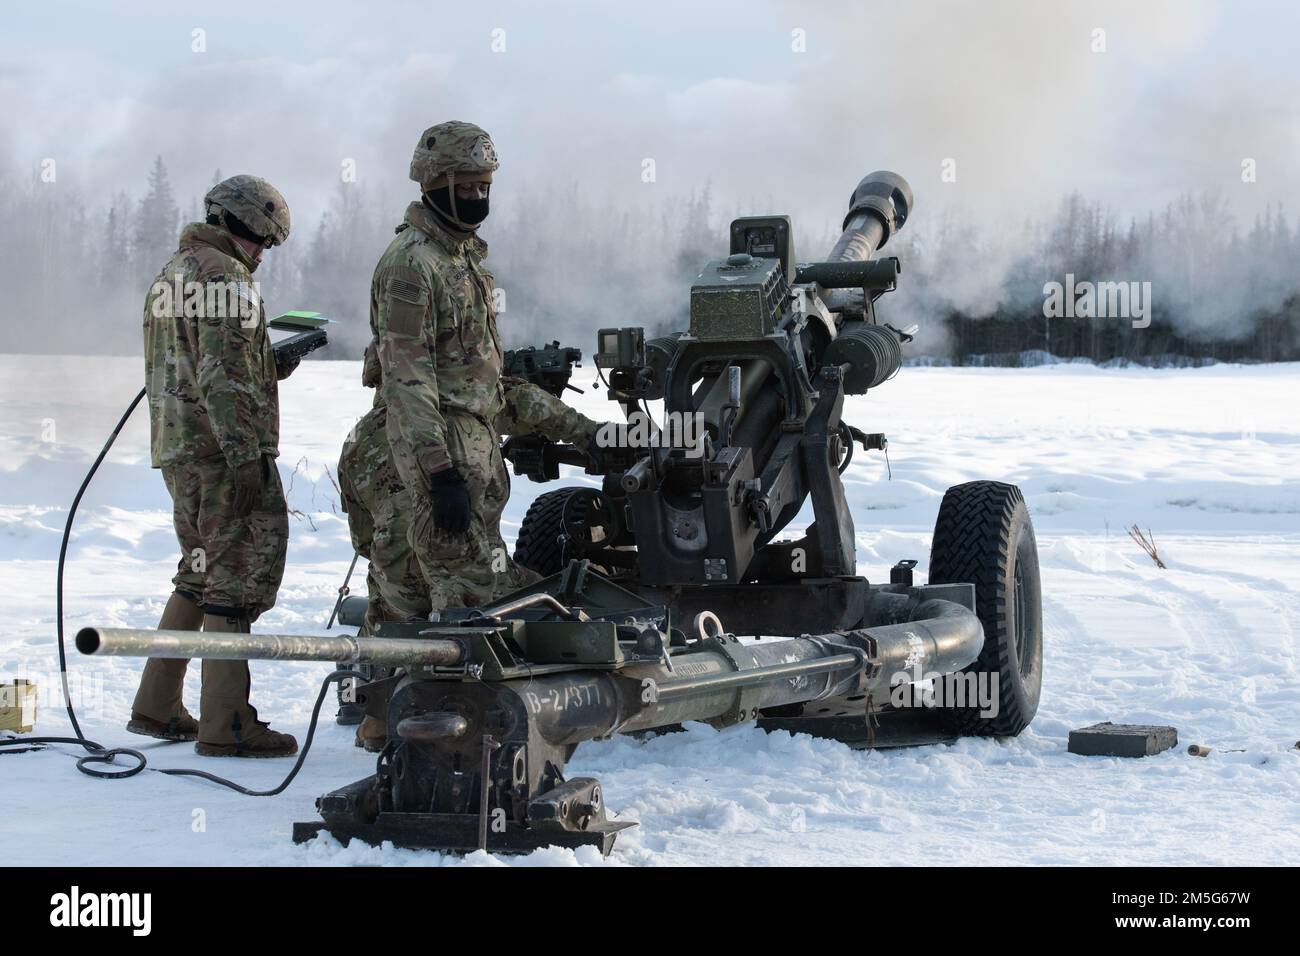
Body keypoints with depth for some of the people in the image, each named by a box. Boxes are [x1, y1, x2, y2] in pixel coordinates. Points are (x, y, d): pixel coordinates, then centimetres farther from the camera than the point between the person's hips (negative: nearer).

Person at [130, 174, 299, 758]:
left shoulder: (172, 275, 19)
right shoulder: (225, 277, -12)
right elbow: (221, 374, -20)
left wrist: (268, 369, 20)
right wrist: (246, 452, -22)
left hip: (178, 447, 10)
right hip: (221, 447, -10)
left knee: (202, 573, 18)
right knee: (238, 577, -6)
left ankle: (156, 707, 22)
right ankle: (225, 725, -6)